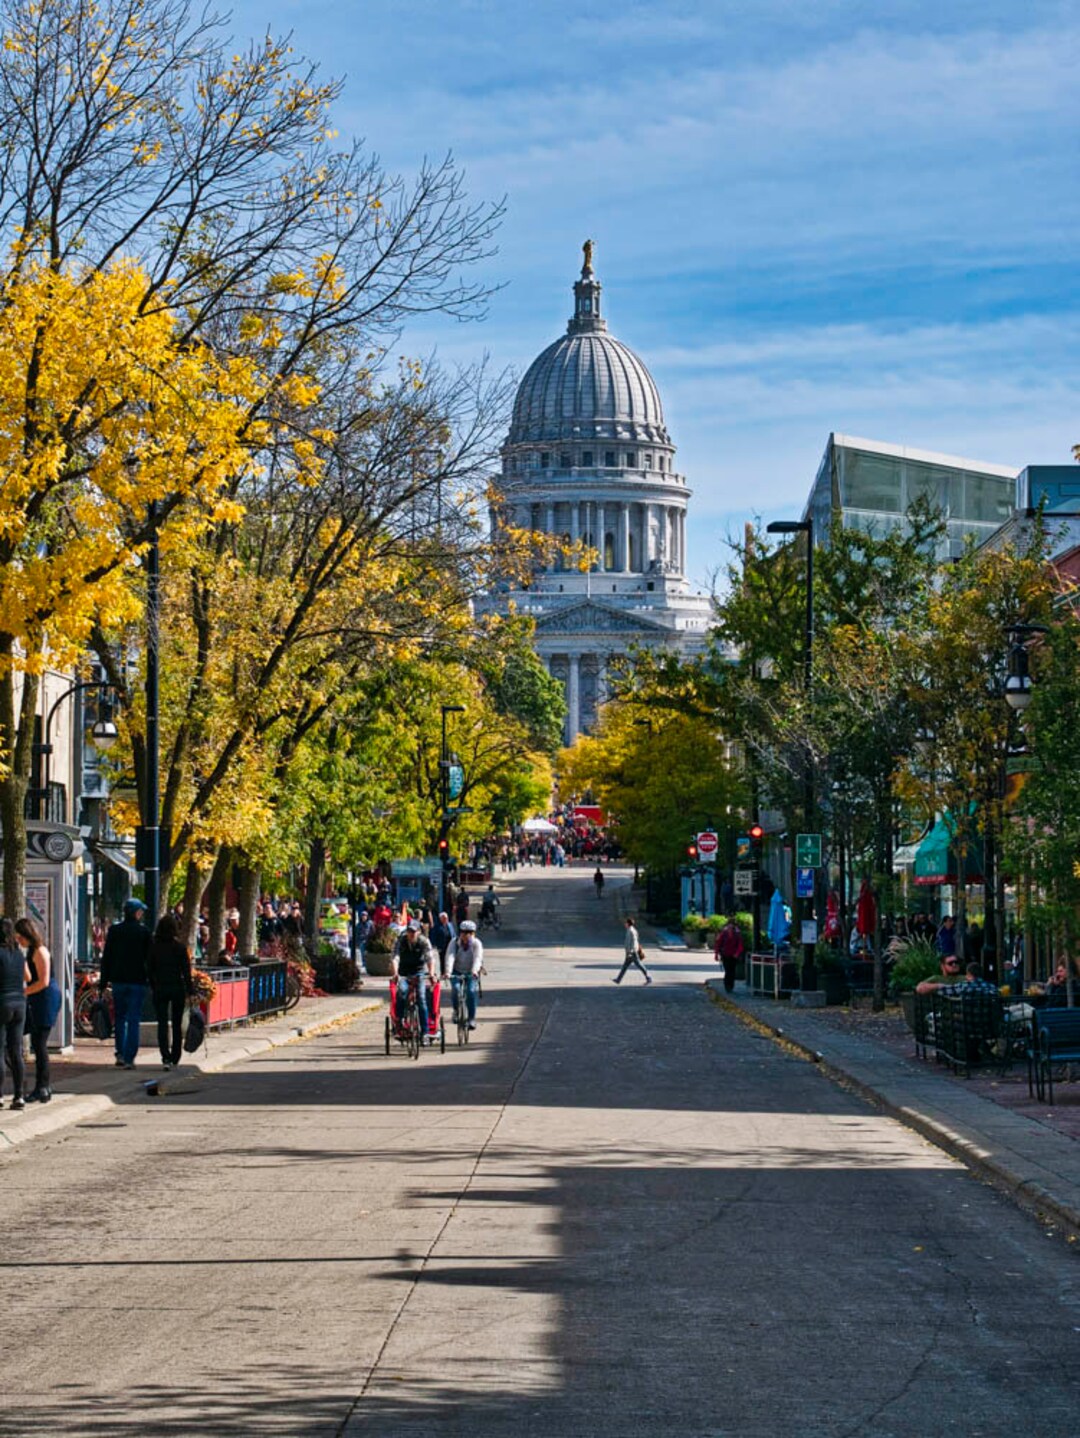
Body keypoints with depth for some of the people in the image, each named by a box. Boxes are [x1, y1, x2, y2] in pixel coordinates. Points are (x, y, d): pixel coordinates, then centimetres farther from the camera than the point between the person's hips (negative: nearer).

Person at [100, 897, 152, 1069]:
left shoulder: (114, 930, 2)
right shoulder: (144, 932, -5)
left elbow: (106, 957, 4)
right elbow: (149, 957, -2)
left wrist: (103, 982, 8)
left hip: (118, 980, 3)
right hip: (137, 981, -3)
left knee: (120, 1018, 16)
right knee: (133, 1020, 1)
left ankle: (120, 1054, 10)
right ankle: (129, 1058, -3)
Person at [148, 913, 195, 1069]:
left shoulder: (153, 947, -3)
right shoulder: (180, 947, -6)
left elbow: (149, 970, 2)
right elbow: (186, 970, -7)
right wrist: (190, 990, -2)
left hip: (160, 989, 0)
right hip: (177, 989, 0)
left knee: (162, 1024, 0)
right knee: (177, 1024, 13)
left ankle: (166, 1057, -16)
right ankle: (175, 1058, 19)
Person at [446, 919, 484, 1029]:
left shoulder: (476, 943, -12)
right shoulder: (455, 942, -11)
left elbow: (477, 958, -27)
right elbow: (450, 957, -24)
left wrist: (474, 971, -45)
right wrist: (448, 972, -39)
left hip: (471, 973, 0)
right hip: (456, 972, 0)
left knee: (471, 991, -21)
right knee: (456, 989, -25)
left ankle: (471, 1018, -11)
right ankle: (456, 1011, 1)